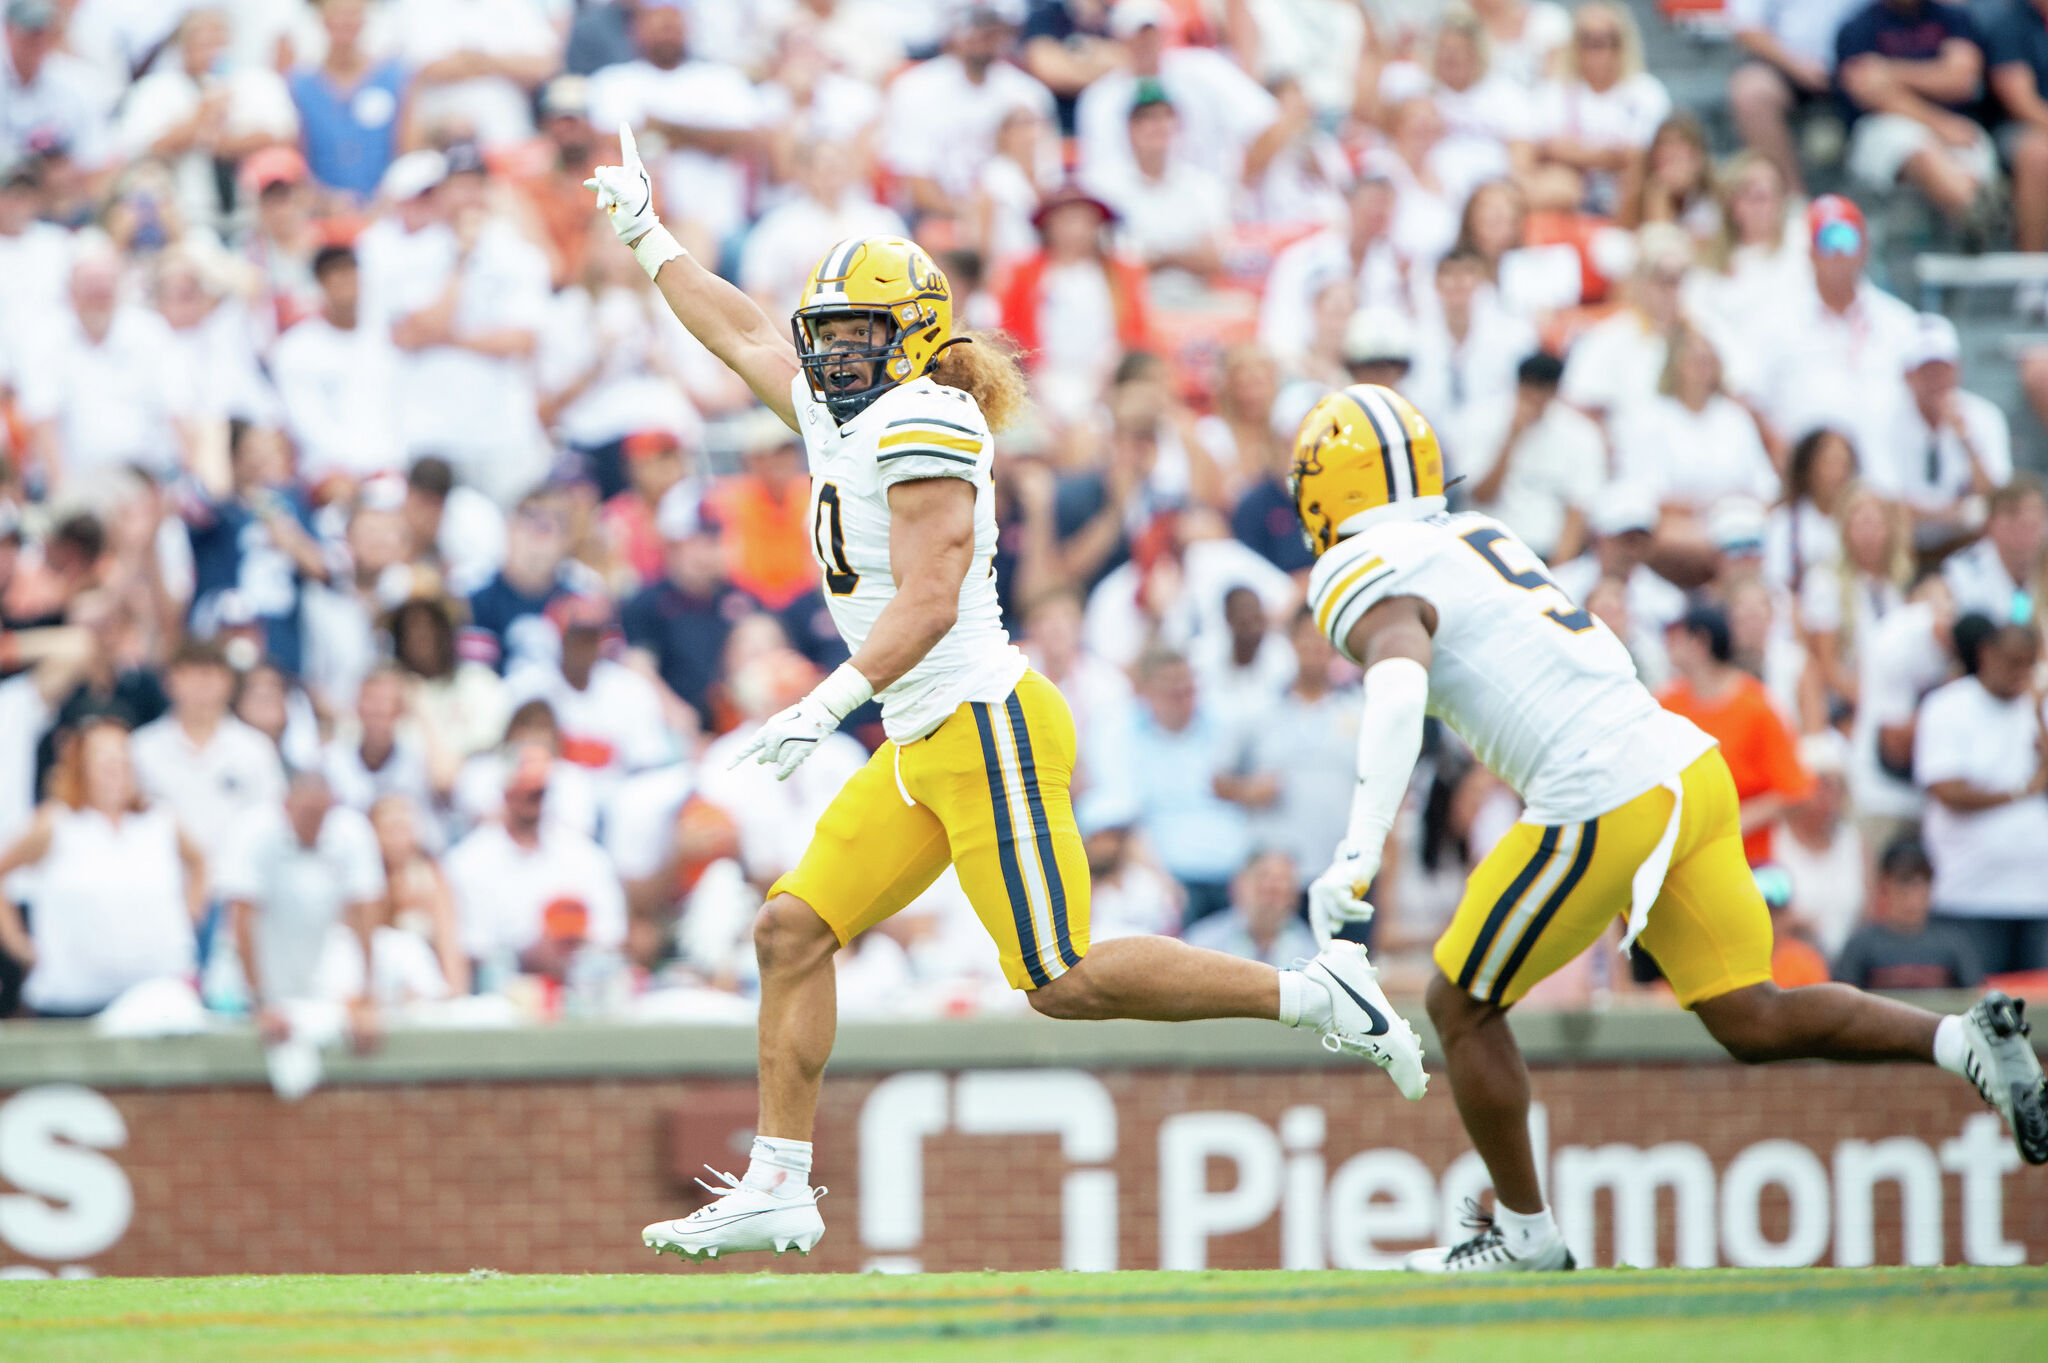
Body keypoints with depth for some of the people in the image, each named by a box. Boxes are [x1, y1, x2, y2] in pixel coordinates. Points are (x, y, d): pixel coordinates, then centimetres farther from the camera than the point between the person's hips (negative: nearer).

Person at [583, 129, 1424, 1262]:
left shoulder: (923, 425, -13)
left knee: (1063, 982, -12)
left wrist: (829, 704, -29)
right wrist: (648, 241, 39)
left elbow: (928, 603, -21)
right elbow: (747, 339, 31)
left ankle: (1308, 994, -1)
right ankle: (776, 1190, 6)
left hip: (988, 732, -10)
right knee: (792, 930, 4)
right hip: (920, 749, 10)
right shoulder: (841, 416, 14)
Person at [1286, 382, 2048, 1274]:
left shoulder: (1369, 581, -5)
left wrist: (1355, 857, -32)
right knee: (1751, 1023, 10)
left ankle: (1525, 1235, 15)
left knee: (1461, 1008, 10)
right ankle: (1963, 1041, -6)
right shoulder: (1479, 537, 20)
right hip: (1689, 764, 8)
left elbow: (1397, 695, -25)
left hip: (1602, 803, -8)